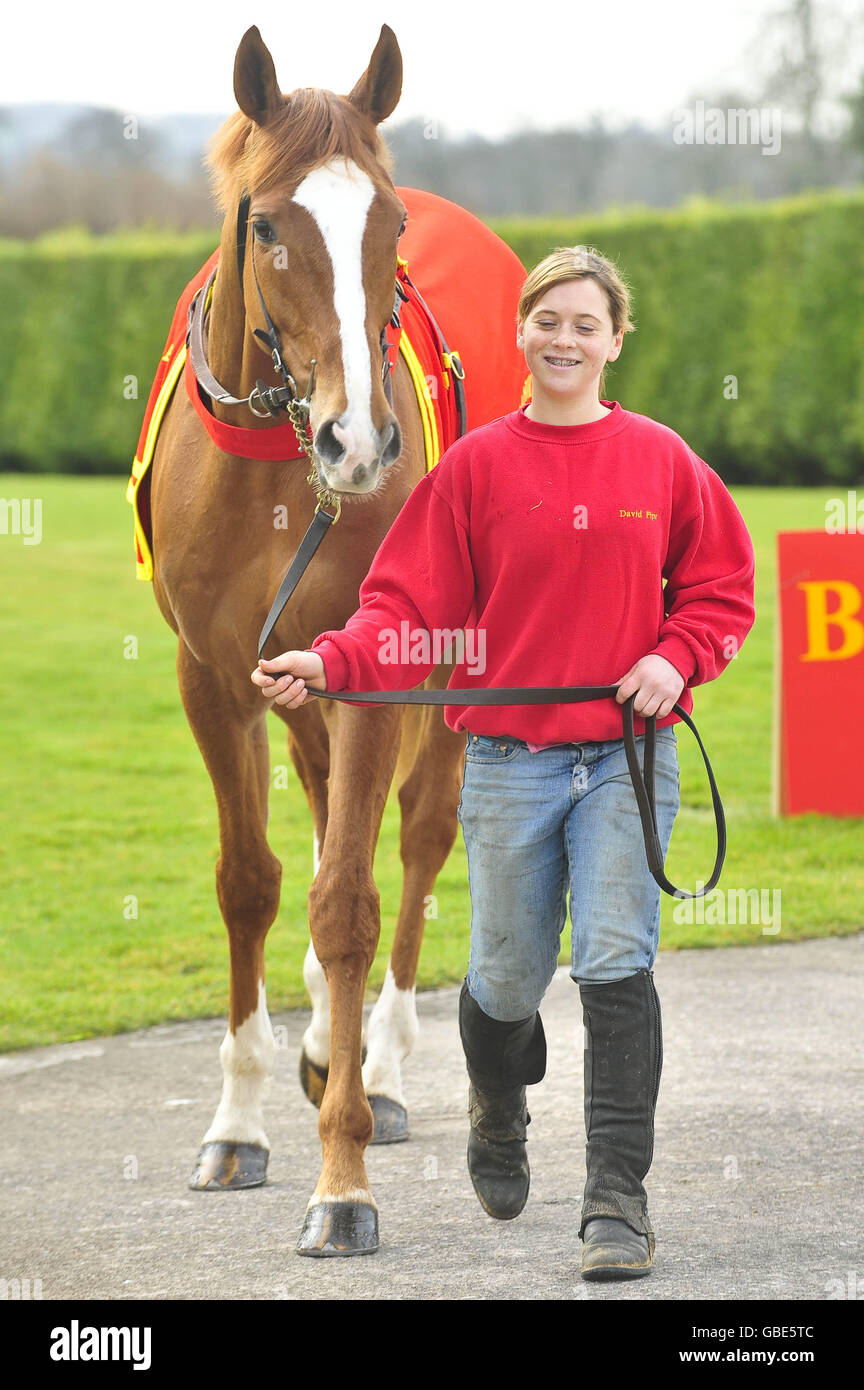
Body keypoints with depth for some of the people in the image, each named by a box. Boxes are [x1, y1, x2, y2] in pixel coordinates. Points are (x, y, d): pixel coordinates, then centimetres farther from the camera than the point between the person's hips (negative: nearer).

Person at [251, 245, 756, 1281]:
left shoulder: (661, 460, 3)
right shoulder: (476, 465, 0)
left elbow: (720, 588, 10)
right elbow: (413, 606, -2)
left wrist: (676, 658, -9)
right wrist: (330, 662, -18)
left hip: (628, 753, 0)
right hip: (510, 757, 0)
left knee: (617, 964, -11)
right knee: (510, 973, 8)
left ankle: (618, 1199, -9)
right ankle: (497, 1116, 42)